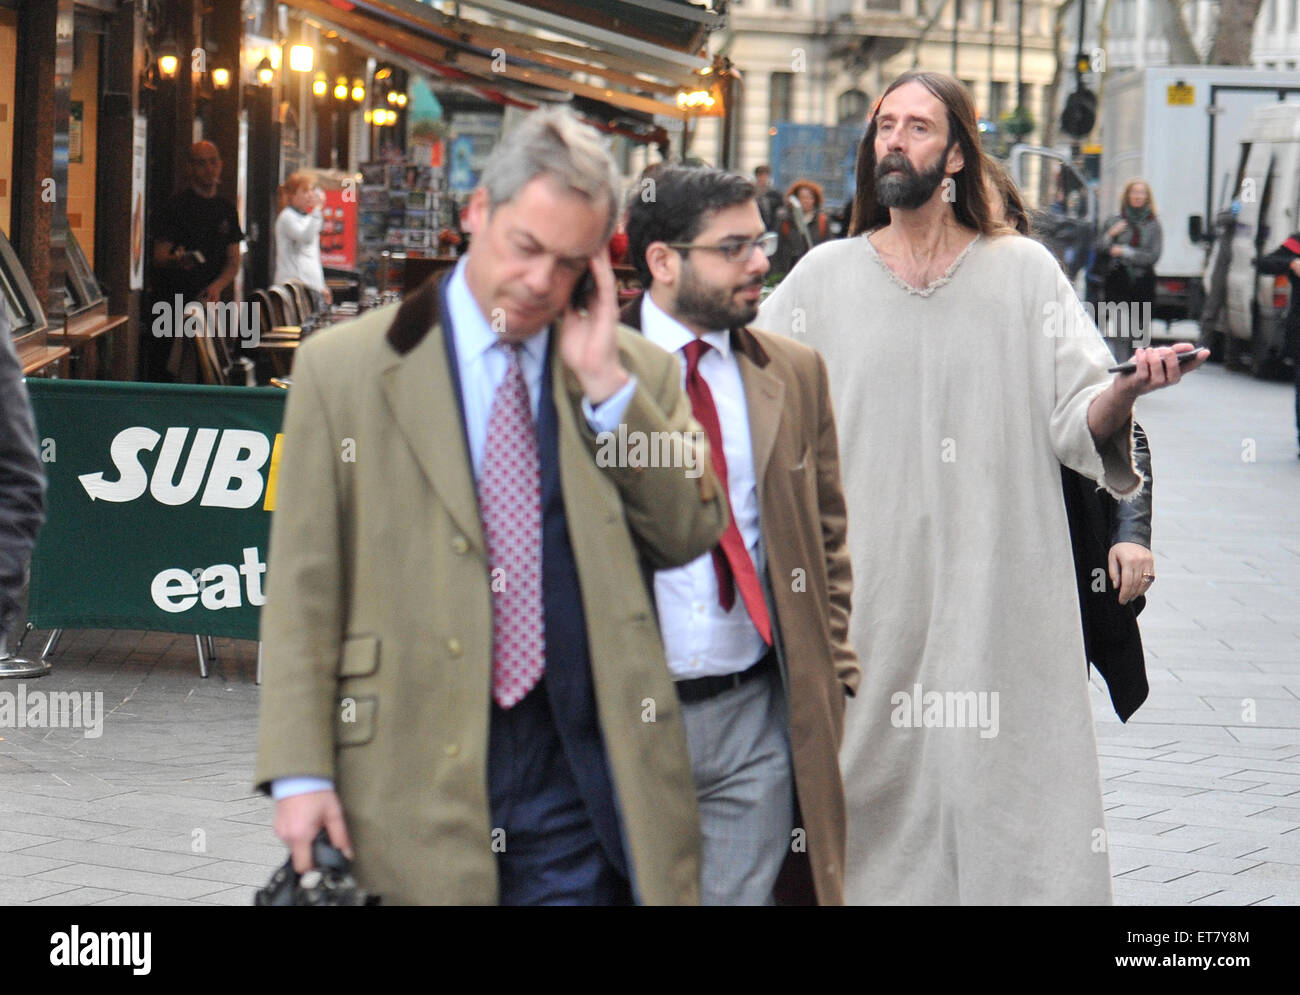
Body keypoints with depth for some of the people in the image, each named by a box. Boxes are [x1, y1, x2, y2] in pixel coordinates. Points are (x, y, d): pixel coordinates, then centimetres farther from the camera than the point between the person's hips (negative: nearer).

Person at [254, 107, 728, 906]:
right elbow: (304, 587, 1)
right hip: (413, 776, -1)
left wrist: (608, 386, -6)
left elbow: (693, 535, 2)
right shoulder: (345, 367, 3)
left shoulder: (638, 375, 10)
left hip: (583, 772, 2)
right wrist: (300, 773, -6)